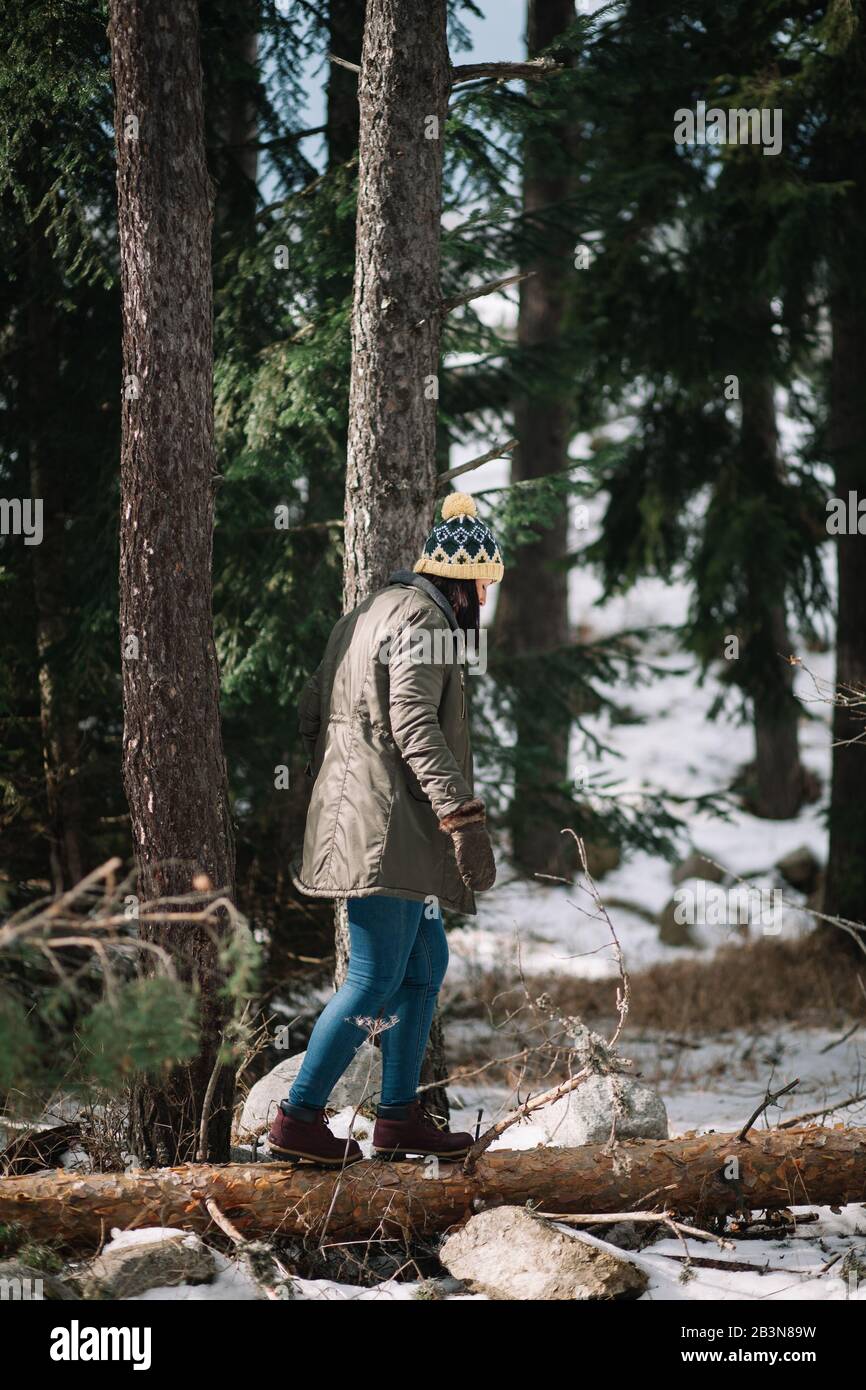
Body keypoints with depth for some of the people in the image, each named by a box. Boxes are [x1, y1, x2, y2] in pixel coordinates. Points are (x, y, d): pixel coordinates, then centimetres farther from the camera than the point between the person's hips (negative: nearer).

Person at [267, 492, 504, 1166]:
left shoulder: (372, 611, 20)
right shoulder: (421, 617, -11)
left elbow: (312, 709, 22)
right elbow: (415, 724, -22)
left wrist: (330, 787, 29)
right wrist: (464, 817, -27)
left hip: (353, 815, 11)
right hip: (386, 822, -11)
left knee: (427, 963, 16)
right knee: (376, 980, -8)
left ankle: (400, 1115, 18)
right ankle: (299, 1117, -5)